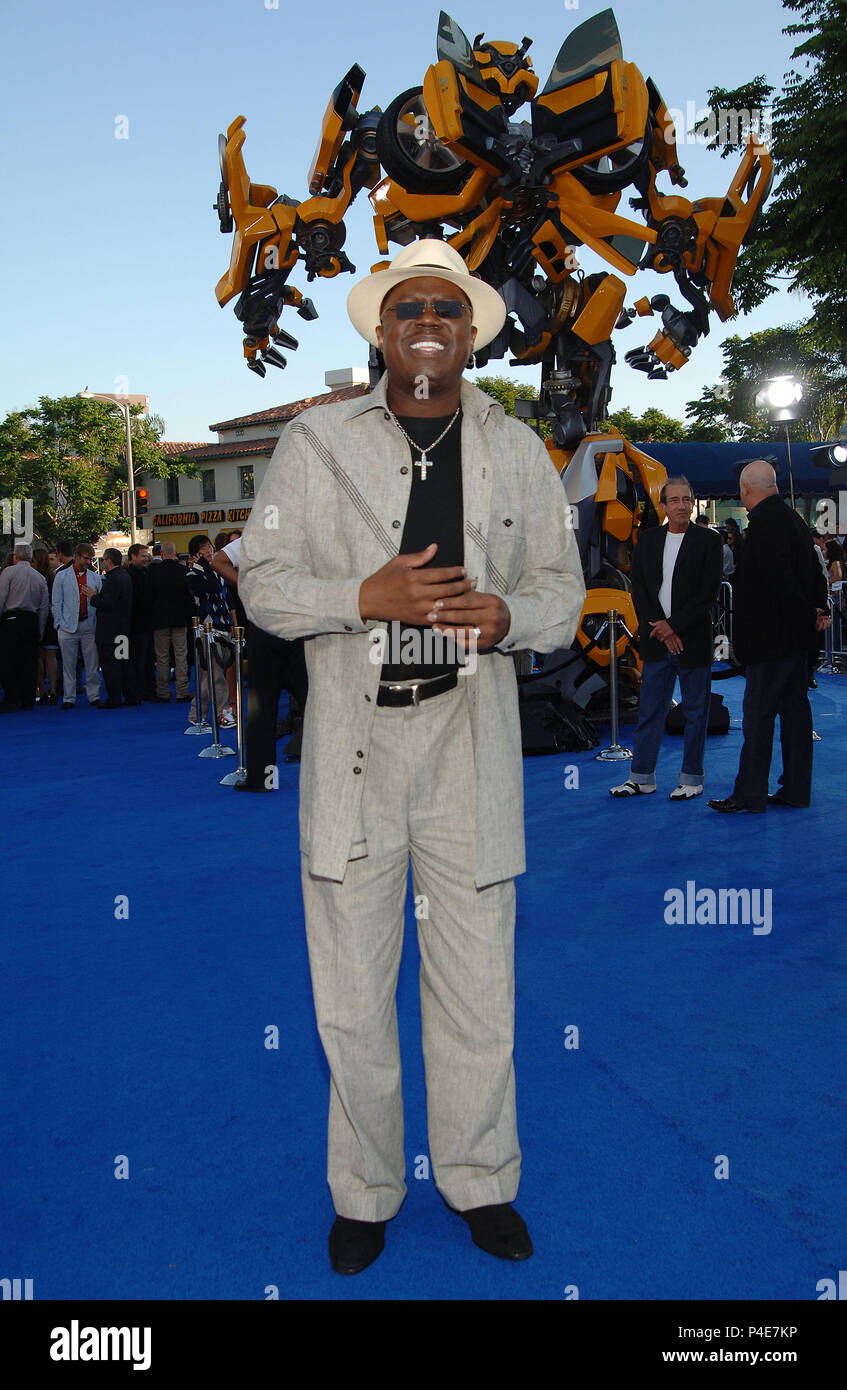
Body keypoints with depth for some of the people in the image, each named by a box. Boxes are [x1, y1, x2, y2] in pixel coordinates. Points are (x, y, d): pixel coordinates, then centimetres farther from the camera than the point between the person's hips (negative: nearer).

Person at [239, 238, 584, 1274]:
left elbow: (561, 587, 12)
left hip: (471, 736, 1)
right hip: (353, 740, -1)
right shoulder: (316, 441, 5)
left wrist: (504, 613, -11)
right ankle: (365, 1192, 29)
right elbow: (262, 582, 3)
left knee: (477, 979, 9)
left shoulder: (517, 451, 10)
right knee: (350, 990, 7)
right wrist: (363, 596, -15)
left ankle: (478, 1181, 31)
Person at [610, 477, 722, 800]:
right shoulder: (648, 539, 9)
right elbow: (638, 587, 5)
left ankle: (691, 778, 15)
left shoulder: (708, 539, -1)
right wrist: (658, 627, -7)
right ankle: (642, 777, 15)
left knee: (695, 713, 5)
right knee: (650, 711, 7)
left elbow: (709, 591, -8)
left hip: (694, 640, -3)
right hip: (656, 640, 3)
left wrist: (674, 625, -12)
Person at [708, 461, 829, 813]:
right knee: (795, 708, 12)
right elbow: (813, 569, 16)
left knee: (758, 715, -4)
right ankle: (796, 789, 19)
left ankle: (749, 795, 1)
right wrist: (819, 608, 7)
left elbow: (780, 578, -23)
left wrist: (807, 615, -11)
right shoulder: (792, 517, 13)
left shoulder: (764, 522, -17)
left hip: (773, 635, -10)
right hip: (796, 636, 10)